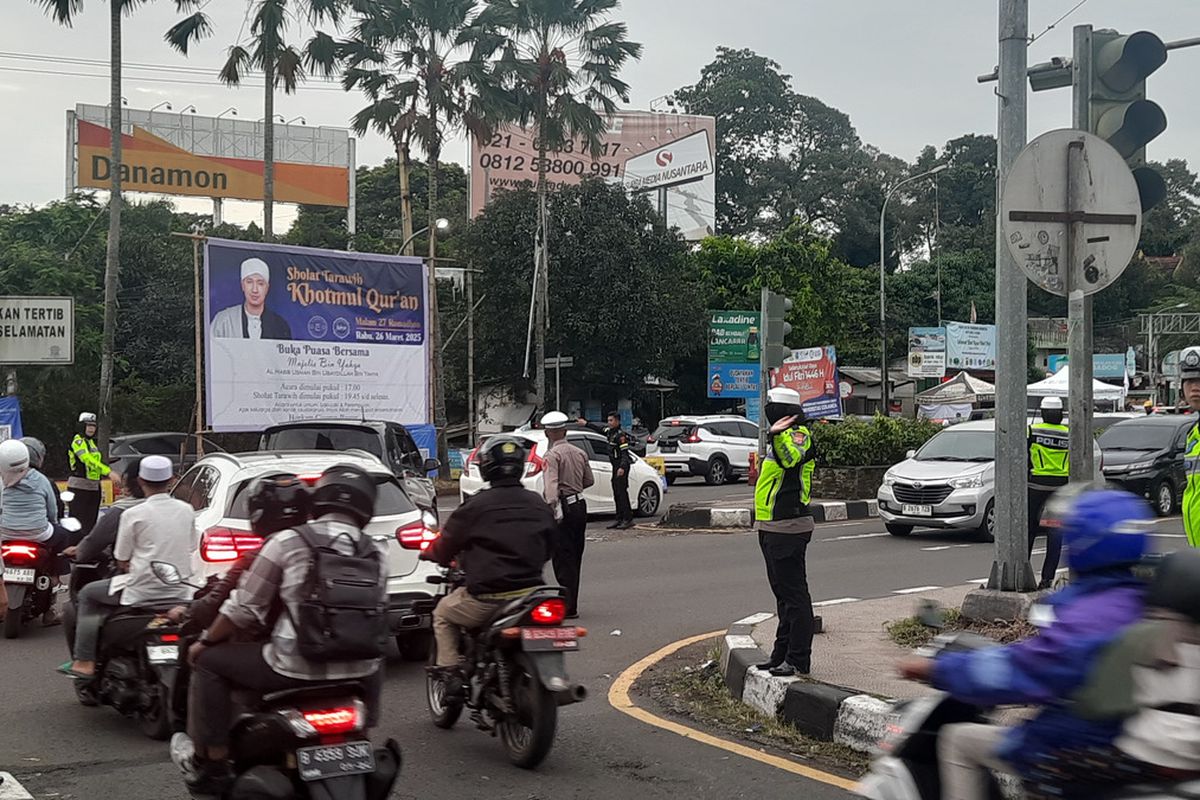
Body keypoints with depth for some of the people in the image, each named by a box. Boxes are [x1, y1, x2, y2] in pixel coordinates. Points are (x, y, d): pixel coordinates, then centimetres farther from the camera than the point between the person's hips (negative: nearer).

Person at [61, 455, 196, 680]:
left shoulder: (133, 515, -8)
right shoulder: (186, 510, 5)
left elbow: (122, 562, -3)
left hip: (142, 590, -5)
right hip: (179, 591, 5)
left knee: (87, 594, 15)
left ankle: (84, 662, 8)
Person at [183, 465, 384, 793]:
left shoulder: (289, 541, -4)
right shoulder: (377, 555, 5)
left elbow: (244, 606, -1)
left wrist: (206, 641, 14)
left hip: (295, 668, -4)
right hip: (356, 673, 4)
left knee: (208, 663, 15)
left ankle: (213, 764, 13)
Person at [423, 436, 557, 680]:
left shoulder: (475, 506, -10)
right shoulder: (539, 505, 5)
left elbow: (443, 550, -2)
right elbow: (548, 549, 17)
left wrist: (428, 553, 21)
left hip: (487, 598, -4)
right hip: (530, 592, 4)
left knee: (443, 613, 21)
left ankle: (450, 672, 9)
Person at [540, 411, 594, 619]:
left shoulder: (553, 455, -12)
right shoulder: (579, 453, 10)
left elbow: (551, 483, -25)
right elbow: (589, 480, 18)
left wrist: (552, 507, -34)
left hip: (563, 507, -7)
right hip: (580, 504, 7)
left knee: (563, 558, -5)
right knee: (575, 557, 14)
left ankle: (568, 607, -7)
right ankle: (571, 603, 20)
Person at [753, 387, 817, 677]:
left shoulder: (798, 434, -15)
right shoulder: (784, 437, 18)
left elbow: (791, 458, -36)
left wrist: (777, 435, -45)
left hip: (788, 529, -11)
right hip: (773, 528, 11)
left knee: (794, 593, -7)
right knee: (783, 593, 16)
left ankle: (798, 660, -4)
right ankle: (783, 653, 25)